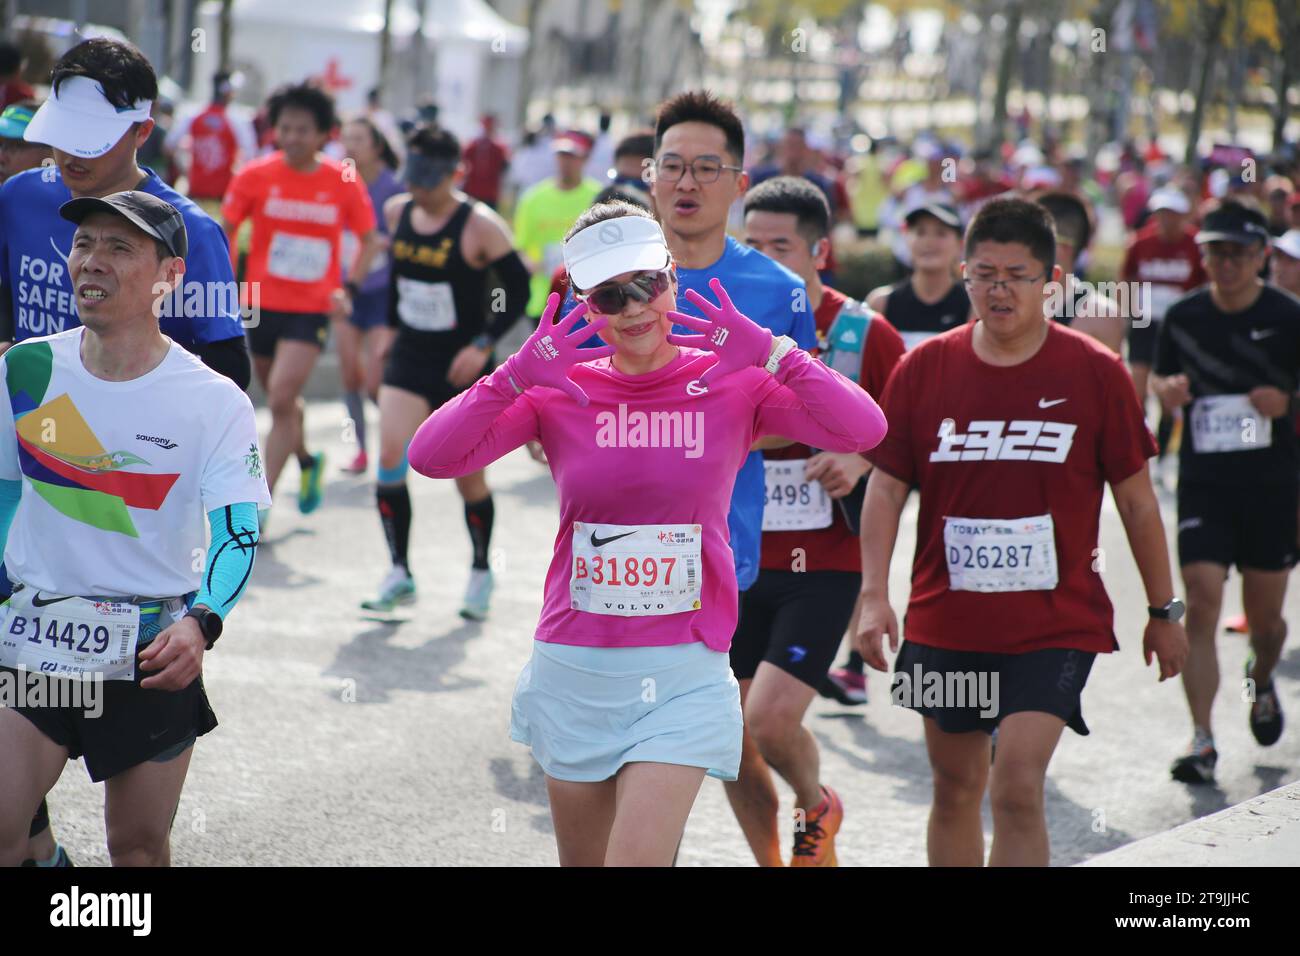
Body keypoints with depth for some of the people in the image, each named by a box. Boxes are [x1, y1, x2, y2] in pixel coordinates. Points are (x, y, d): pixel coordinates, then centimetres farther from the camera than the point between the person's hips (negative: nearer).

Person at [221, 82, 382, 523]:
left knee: (282, 399, -15)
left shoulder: (344, 183, -6)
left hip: (311, 309, -2)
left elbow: (370, 240, 6)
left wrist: (349, 288, -7)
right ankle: (306, 462, 46)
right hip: (262, 303, 3)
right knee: (281, 400, 17)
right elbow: (224, 230, 4)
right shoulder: (255, 176, -5)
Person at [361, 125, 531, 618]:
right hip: (409, 360, 4)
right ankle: (399, 572, -6)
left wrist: (484, 344, -19)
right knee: (390, 457, -14)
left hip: (462, 369, -4)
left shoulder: (480, 226, -15)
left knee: (468, 476, 5)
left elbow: (518, 288, -11)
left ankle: (481, 571, 28)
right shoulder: (397, 212, 2)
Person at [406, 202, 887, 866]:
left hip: (684, 675, -3)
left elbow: (862, 430, -15)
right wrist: (516, 376, -21)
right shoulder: (560, 392, 1)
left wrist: (772, 355, -24)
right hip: (573, 669, 3)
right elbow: (431, 457, -10)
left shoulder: (731, 384, -2)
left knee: (637, 859, -14)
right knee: (584, 861, 14)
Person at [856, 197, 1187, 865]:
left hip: (1057, 626, -3)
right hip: (945, 623, 3)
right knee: (956, 789, 13)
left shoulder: (1095, 372, -4)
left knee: (1017, 786, -16)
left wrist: (1164, 611, 7)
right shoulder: (923, 369, 0)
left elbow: (1136, 499, 3)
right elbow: (886, 486, 1)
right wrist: (874, 596, -11)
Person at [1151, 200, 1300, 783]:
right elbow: (1159, 380, 16)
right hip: (1202, 483, 1)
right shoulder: (1184, 317, 1)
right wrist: (1167, 390, -7)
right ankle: (1202, 741, -9)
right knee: (1201, 605, -12)